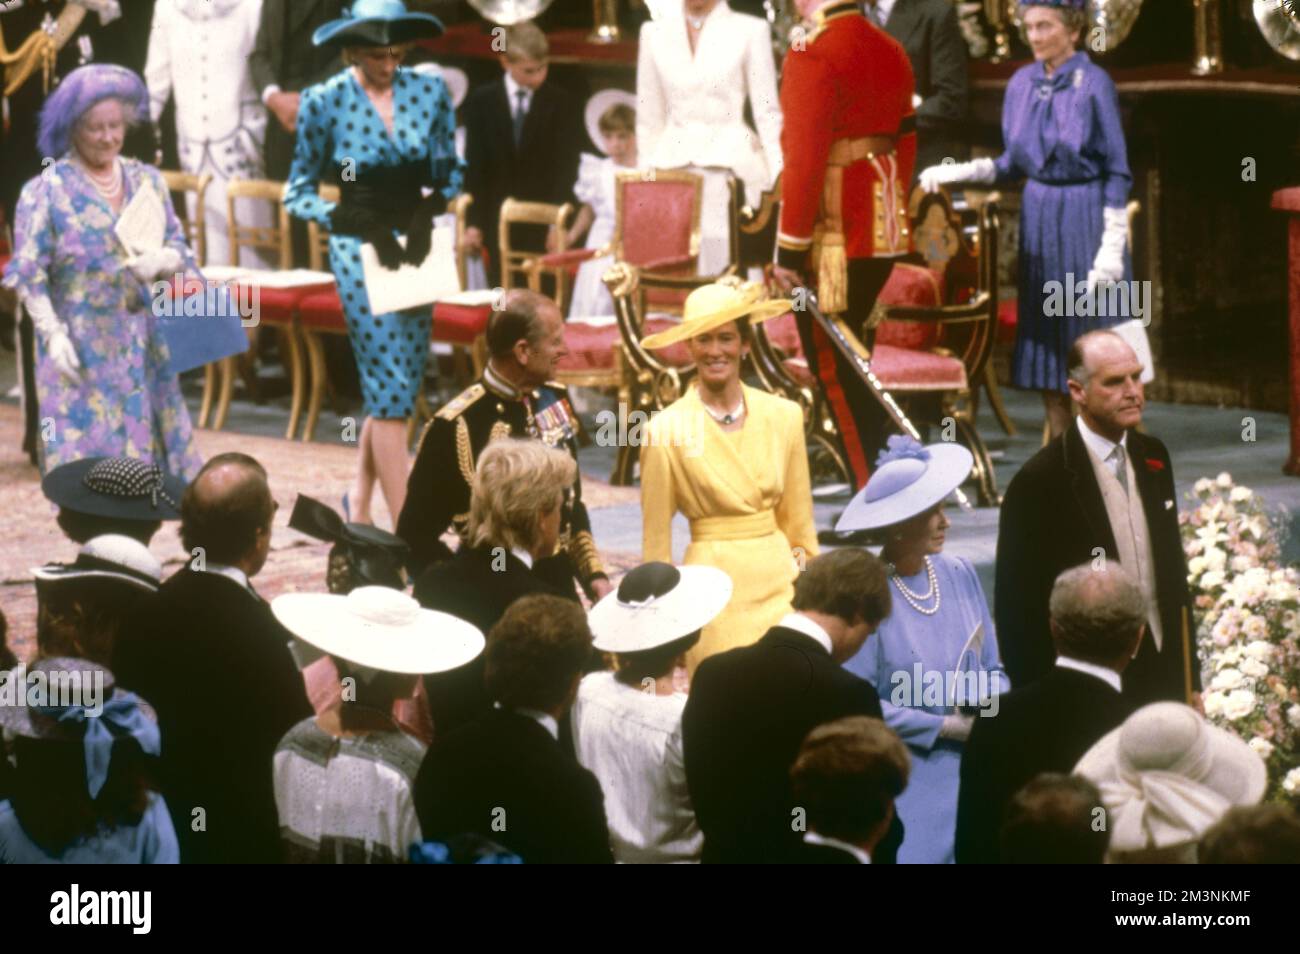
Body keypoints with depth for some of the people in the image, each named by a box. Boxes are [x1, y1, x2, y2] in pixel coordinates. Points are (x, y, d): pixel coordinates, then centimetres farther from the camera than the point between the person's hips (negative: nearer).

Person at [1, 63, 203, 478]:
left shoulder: (146, 181, 7)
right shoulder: (46, 190, -6)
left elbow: (180, 250, 9)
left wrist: (161, 260, -14)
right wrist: (53, 334, -17)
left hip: (143, 345, 4)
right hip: (80, 346, -4)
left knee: (147, 448, 5)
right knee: (88, 454, -6)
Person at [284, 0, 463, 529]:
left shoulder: (430, 92, 2)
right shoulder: (325, 102, -6)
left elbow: (451, 172, 12)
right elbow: (299, 191, -2)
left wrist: (428, 209, -8)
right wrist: (364, 225, -13)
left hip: (416, 245, 4)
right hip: (360, 248, -4)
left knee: (399, 386, 10)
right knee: (391, 385, -8)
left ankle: (359, 501, 30)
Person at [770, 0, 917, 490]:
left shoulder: (811, 57, -15)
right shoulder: (891, 51, 11)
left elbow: (805, 160, -19)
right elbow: (904, 142, 17)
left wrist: (790, 248, -15)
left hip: (833, 240, -9)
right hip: (883, 237, 9)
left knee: (832, 369, -1)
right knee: (845, 355, 19)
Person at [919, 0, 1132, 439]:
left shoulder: (1093, 83, -9)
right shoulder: (1023, 83, 7)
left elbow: (1117, 172, -8)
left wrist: (1112, 247, -13)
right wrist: (958, 172, 0)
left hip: (1086, 219, -6)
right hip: (1038, 219, 6)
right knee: (1045, 339, 7)